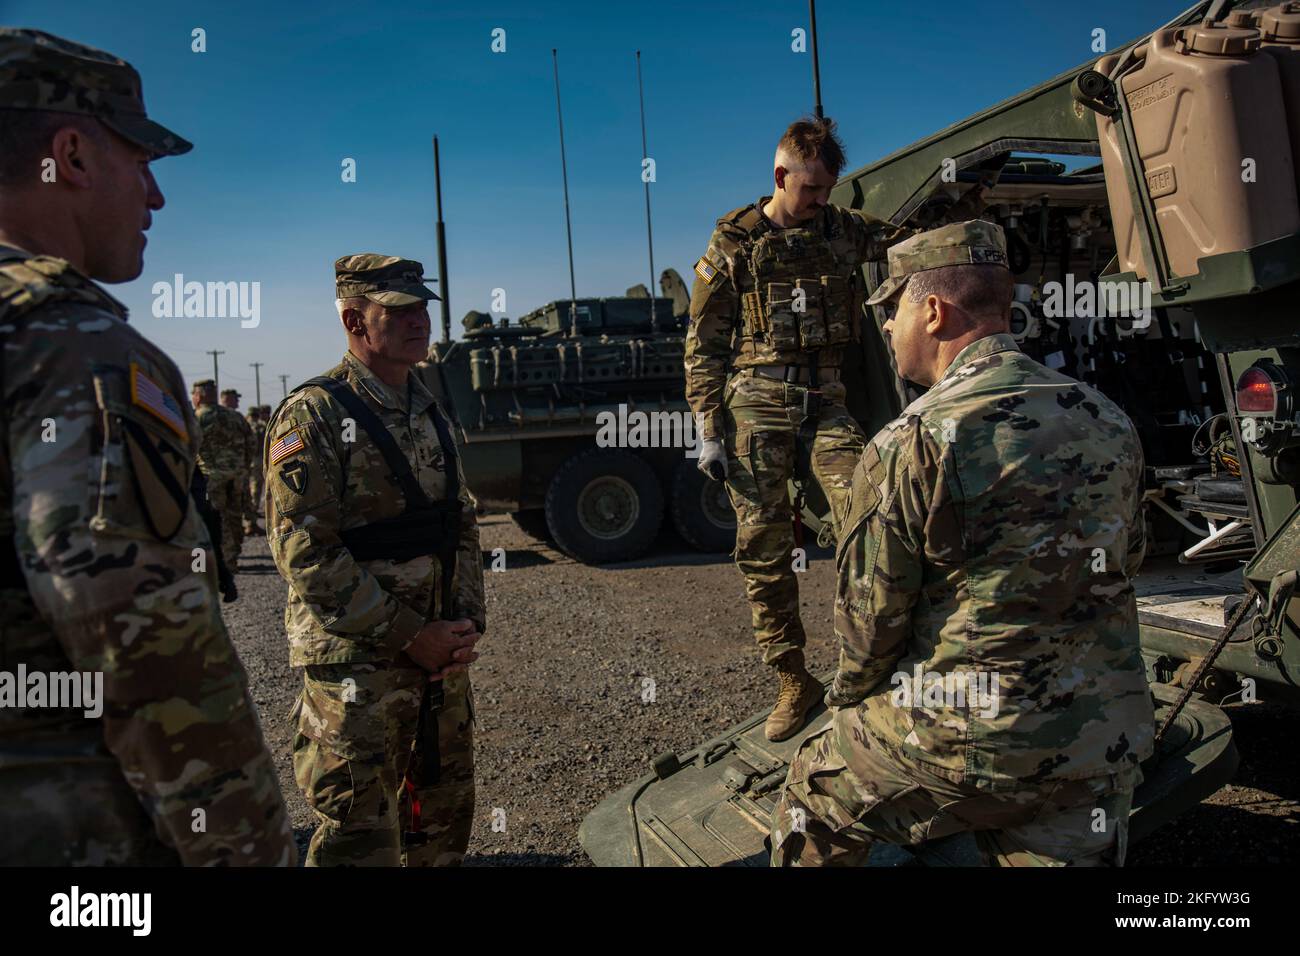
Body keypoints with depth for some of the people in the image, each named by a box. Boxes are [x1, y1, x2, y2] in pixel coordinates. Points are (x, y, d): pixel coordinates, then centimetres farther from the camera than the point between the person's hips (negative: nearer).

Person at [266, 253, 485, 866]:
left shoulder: (428, 413, 11)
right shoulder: (314, 414, -12)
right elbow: (305, 552, -18)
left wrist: (467, 622, 0)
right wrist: (408, 635, -17)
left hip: (441, 654, 7)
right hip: (356, 665, -7)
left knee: (445, 820, 19)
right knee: (360, 838, 3)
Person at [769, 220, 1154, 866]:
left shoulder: (912, 446, -18)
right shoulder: (1111, 424, 2)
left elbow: (871, 613, -12)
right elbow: (1127, 561, 14)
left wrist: (852, 700, 9)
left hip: (956, 743, -5)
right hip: (1103, 753, 5)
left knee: (812, 808, 20)